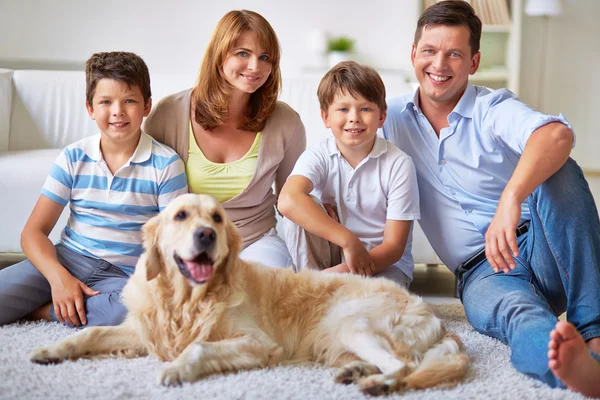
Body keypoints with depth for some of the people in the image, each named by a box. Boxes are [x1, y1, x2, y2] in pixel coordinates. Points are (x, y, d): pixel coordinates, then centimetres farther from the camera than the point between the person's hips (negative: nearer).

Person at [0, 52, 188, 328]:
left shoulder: (166, 164, -2)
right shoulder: (73, 158, 4)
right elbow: (33, 232, 3)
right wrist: (58, 277, -16)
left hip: (124, 275, 0)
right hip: (67, 261, 0)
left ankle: (42, 310, -15)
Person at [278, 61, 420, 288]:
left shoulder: (398, 164, -12)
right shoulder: (319, 156, -8)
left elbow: (394, 246, -12)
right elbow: (287, 201, -31)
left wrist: (344, 271, -28)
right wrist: (349, 241, -38)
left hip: (382, 262, -3)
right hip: (332, 252, 3)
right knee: (302, 206, -23)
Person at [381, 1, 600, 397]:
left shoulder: (493, 109, -5)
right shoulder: (394, 118, 9)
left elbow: (557, 134, -27)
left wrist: (511, 200, -47)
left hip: (543, 249, -1)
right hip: (483, 270, 1)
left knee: (558, 170, -32)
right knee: (521, 316, -35)